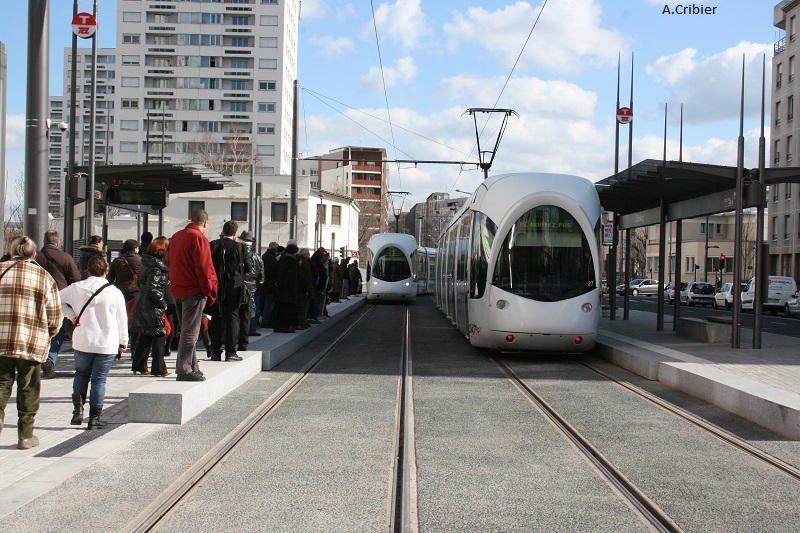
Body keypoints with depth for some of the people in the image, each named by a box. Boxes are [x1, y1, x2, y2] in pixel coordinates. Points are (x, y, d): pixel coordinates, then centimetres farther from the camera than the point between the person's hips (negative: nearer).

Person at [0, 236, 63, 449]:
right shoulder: (43, 276, 1)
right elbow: (55, 315, 1)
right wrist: (49, 334, 20)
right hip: (32, 343, -1)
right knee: (28, 388, 9)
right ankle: (25, 435, 14)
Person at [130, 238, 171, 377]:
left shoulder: (147, 263, 11)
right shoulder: (156, 268, -18)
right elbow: (152, 289, -24)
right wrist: (163, 303, -13)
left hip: (143, 306, 9)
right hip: (153, 308, -9)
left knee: (145, 337, 16)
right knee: (159, 336, -2)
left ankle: (138, 366, 21)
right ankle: (159, 368, 1)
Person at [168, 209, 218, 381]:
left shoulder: (176, 237, 13)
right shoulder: (199, 238, -13)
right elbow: (204, 268, -17)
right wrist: (210, 291, -9)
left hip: (177, 290, 9)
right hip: (194, 291, -9)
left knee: (187, 331, 15)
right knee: (190, 332, -5)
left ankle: (192, 367, 21)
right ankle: (184, 370, -5)